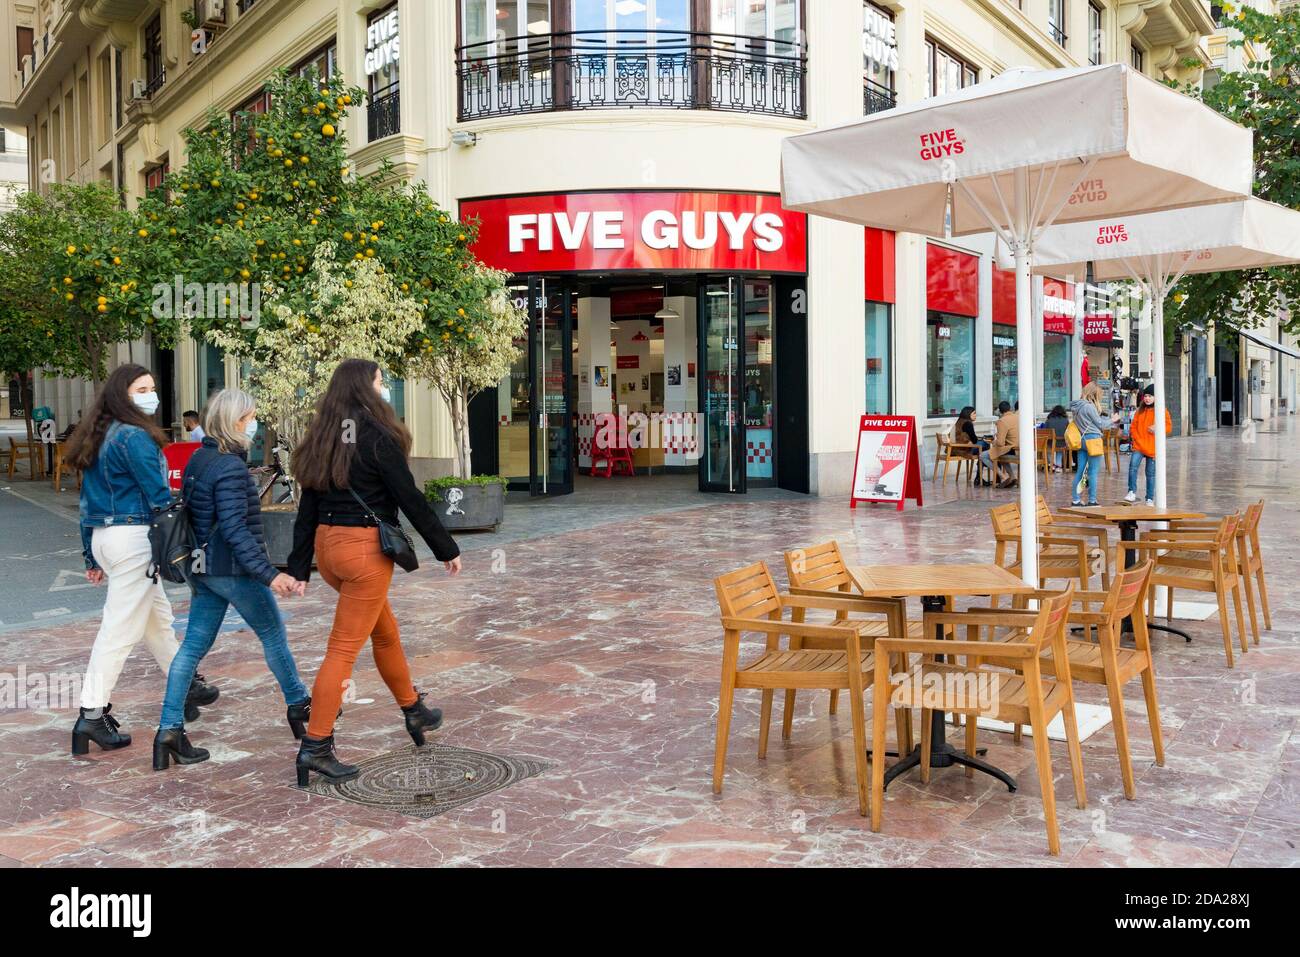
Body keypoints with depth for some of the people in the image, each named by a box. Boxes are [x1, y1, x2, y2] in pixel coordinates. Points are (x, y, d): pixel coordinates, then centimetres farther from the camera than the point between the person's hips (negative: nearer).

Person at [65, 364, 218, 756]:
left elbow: (88, 501, 17)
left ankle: (186, 687, 35)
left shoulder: (99, 438, 15)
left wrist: (92, 557, 21)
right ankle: (92, 715, -3)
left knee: (158, 616, 21)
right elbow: (159, 496, -16)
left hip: (104, 536, 10)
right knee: (121, 628, -5)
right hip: (134, 536, -10)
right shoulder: (135, 436, -13)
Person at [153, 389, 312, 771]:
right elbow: (235, 530, -25)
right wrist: (269, 574, -29)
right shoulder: (231, 467, -20)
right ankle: (299, 706, 26)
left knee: (193, 646, 8)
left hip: (204, 568, 8)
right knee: (274, 635, 10)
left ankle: (169, 729, 6)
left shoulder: (197, 460, 9)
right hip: (234, 570, -8)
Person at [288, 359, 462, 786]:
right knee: (344, 649, -1)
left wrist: (298, 569, 12)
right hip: (365, 547, -8)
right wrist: (447, 549, -3)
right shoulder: (377, 436, -12)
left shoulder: (323, 439, 9)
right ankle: (315, 748, 3)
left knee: (385, 630, 22)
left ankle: (414, 711, 37)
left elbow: (308, 506, 9)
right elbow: (410, 498, -12)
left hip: (327, 544, 8)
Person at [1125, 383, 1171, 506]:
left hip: (1152, 448, -2)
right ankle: (1132, 492, -12)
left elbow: (1168, 427, -2)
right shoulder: (1140, 410, 10)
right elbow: (1133, 426, 13)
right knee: (1133, 466, -22)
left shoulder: (1162, 411, 1)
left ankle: (1150, 499, 16)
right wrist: (1135, 437, -2)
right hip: (1138, 445, 2)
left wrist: (1157, 428, -20)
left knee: (1151, 474, 6)